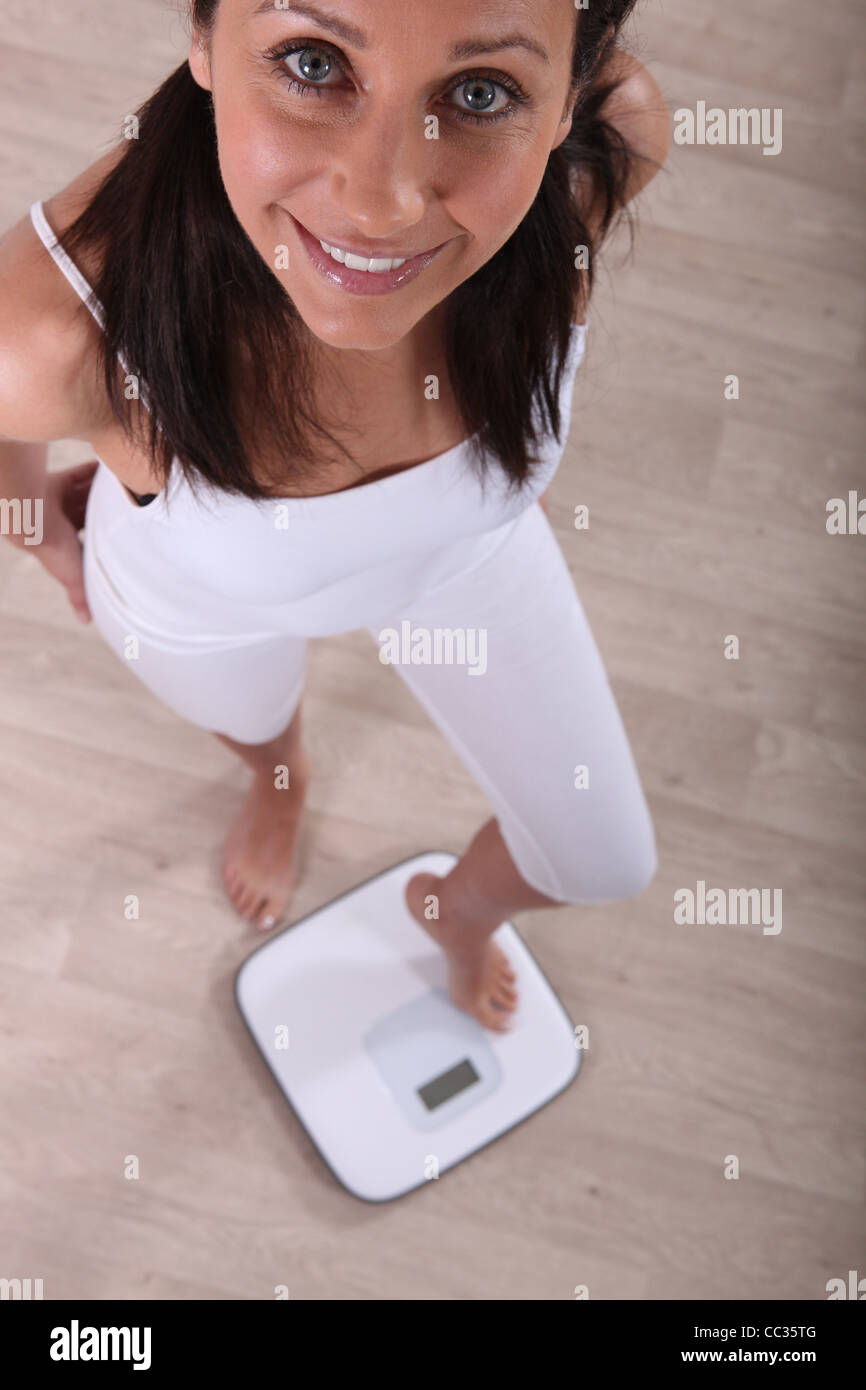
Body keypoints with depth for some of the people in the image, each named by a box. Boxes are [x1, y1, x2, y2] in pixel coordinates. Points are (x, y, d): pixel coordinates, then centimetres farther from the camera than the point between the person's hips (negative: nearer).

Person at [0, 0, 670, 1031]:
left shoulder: (608, 137, -36)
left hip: (467, 554, 3)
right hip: (206, 604, -1)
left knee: (607, 865, 20)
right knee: (251, 723, 35)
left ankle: (462, 908, 57)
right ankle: (280, 778, 76)